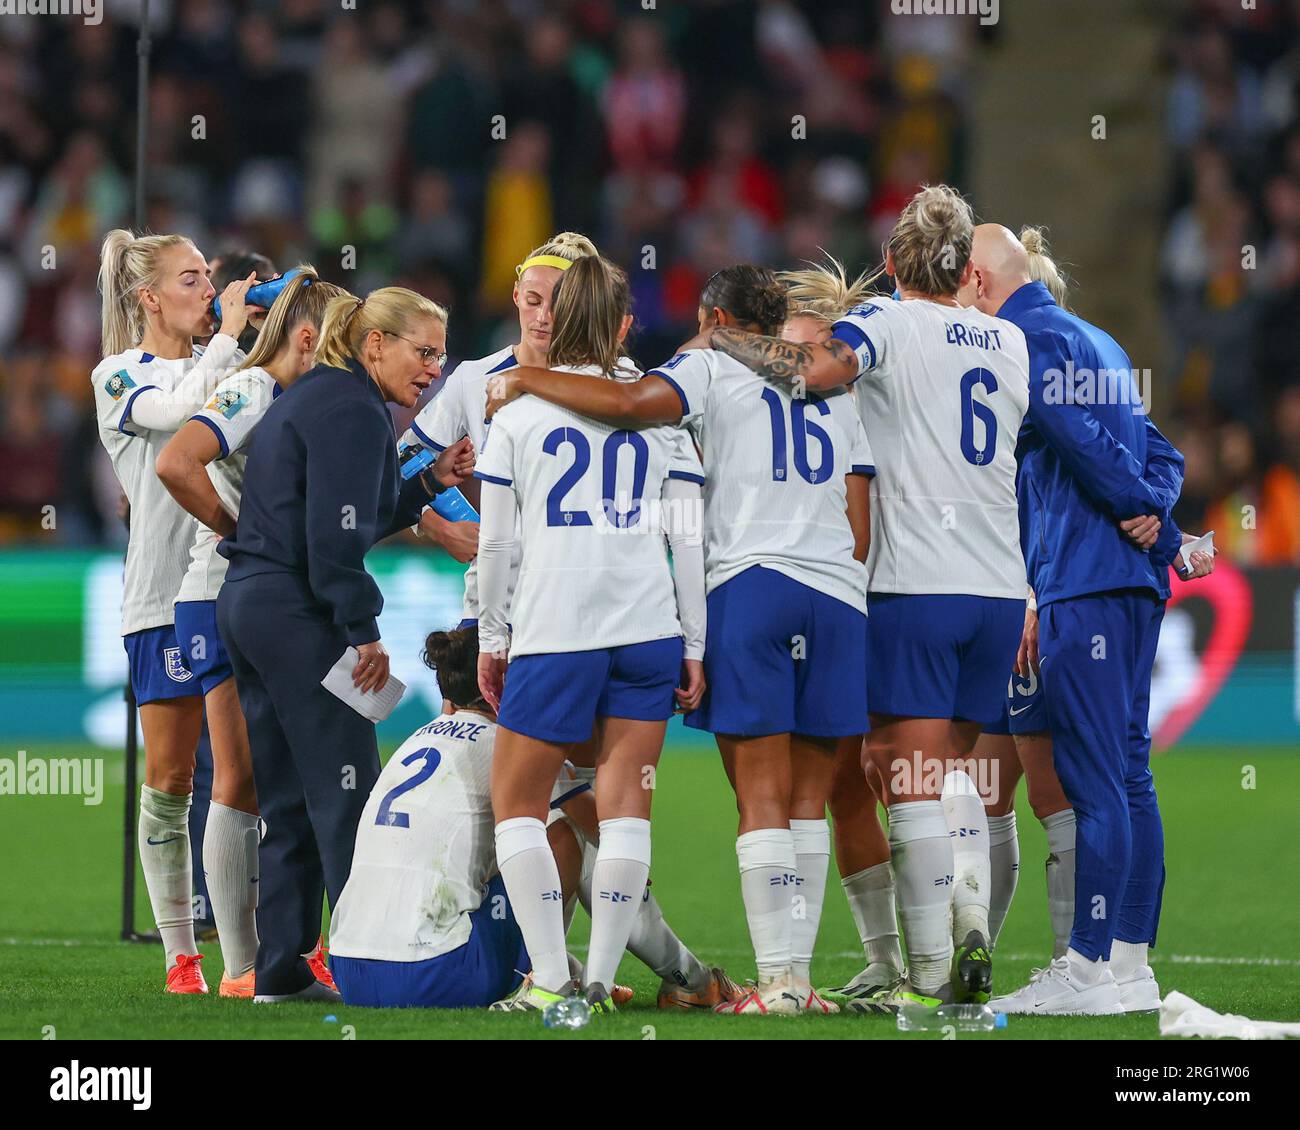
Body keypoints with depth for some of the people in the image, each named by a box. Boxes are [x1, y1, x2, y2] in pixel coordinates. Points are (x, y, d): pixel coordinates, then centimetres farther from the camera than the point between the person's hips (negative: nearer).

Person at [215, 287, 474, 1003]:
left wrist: (429, 483, 15)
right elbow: (336, 536, -18)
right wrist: (364, 630, -15)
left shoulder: (310, 398, 20)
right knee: (347, 796, -8)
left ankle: (281, 970, 11)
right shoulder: (353, 409, -11)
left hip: (247, 602, 10)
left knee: (289, 804, 11)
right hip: (297, 615, -10)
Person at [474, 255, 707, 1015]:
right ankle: (601, 979, 0)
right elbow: (689, 537, 5)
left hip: (552, 634, -2)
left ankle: (551, 979, 1)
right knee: (627, 803, 5)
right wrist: (695, 644, 10)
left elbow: (496, 541, 3)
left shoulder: (519, 408, 2)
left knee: (517, 803, 10)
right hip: (648, 630, 2)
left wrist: (491, 638, 13)